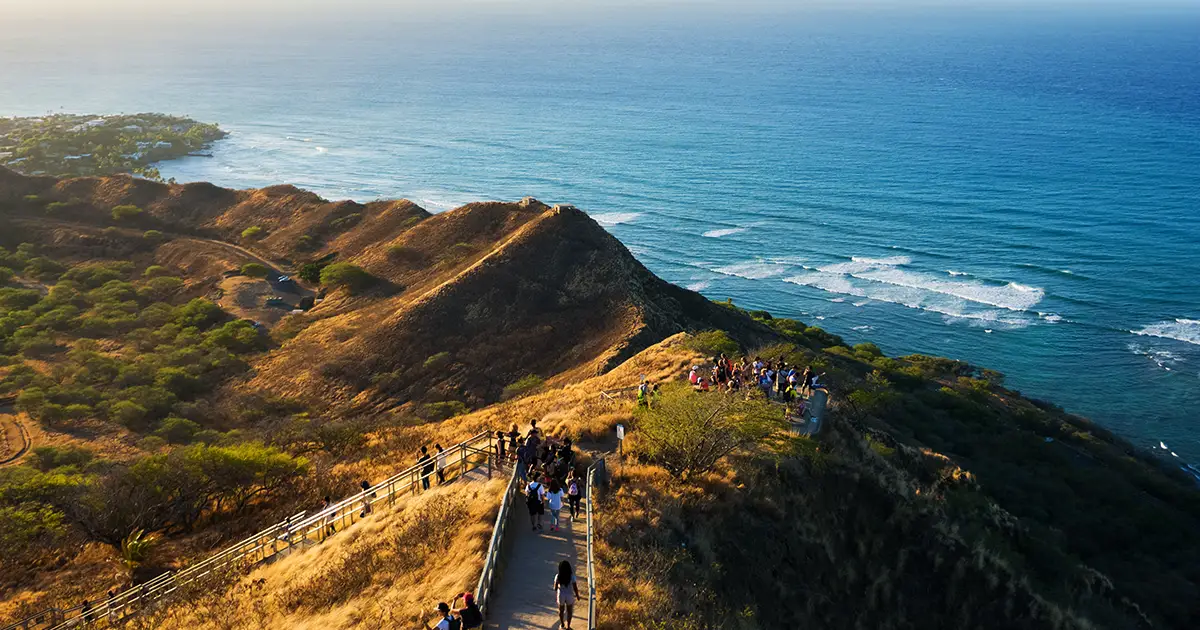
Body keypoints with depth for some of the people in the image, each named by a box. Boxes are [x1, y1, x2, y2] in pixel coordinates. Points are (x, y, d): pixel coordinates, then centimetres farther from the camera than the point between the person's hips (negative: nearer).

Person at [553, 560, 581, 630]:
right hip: (570, 596, -1)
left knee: (561, 610, 27)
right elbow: (575, 588, -17)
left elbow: (555, 588, -12)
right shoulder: (572, 576, -24)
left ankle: (562, 624, 47)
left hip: (561, 596, 1)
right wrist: (577, 595, 2)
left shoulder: (558, 576, -21)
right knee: (569, 611, 23)